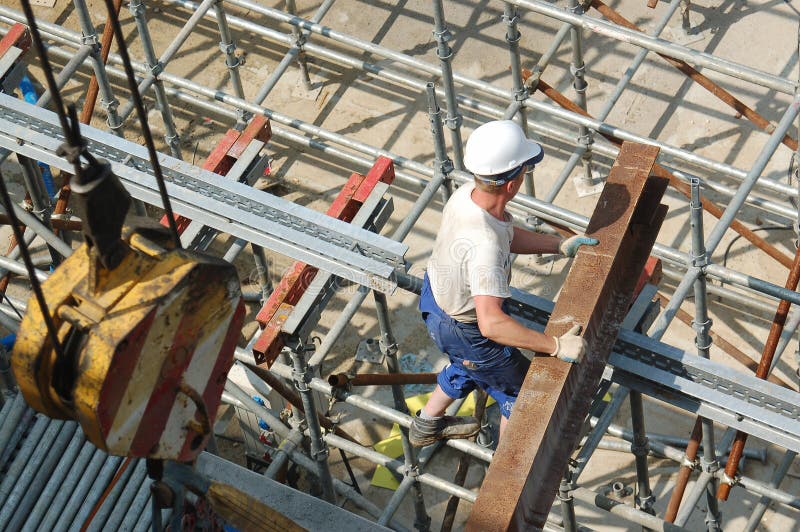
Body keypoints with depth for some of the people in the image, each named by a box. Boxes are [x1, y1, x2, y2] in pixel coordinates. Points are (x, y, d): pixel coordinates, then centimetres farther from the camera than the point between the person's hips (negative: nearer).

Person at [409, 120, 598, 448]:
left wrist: (561, 245, -2)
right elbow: (491, 323, -49)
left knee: (470, 366, 37)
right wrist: (557, 347, -44)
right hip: (463, 330, -8)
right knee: (522, 390, 16)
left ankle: (427, 424, 59)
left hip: (437, 295, 8)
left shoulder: (467, 194, -17)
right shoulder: (484, 243, -44)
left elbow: (508, 236, 4)